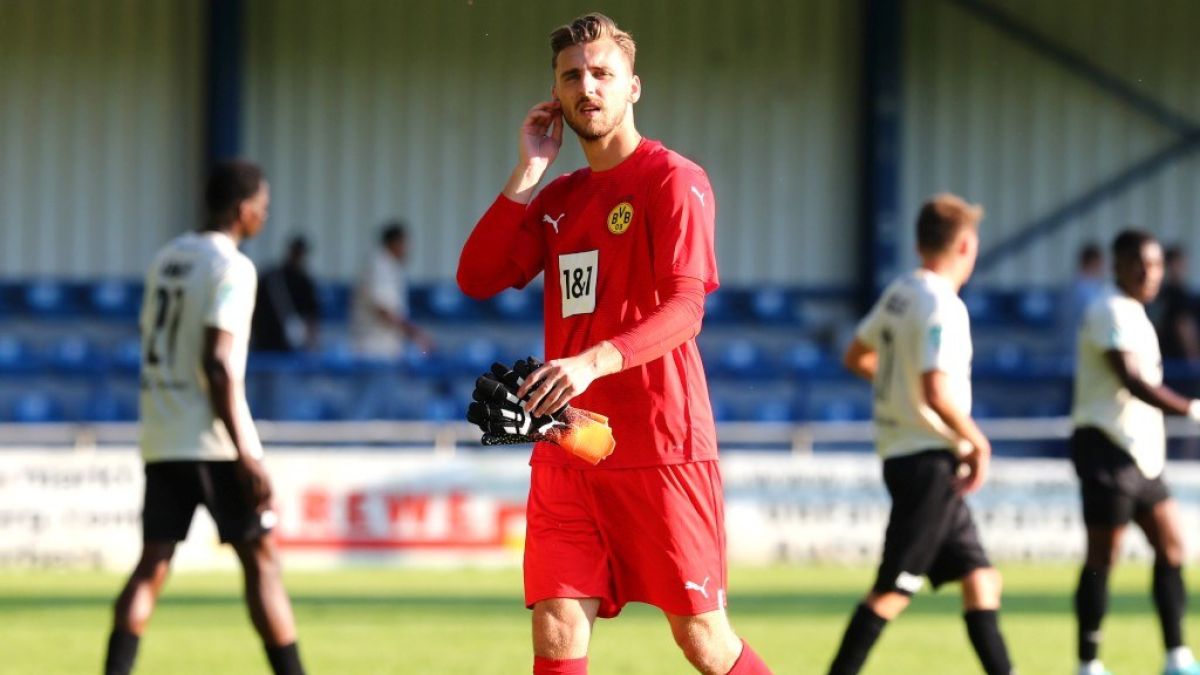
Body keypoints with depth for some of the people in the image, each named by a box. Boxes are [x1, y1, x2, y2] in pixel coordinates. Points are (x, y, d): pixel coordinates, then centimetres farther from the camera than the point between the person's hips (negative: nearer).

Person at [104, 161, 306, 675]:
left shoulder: (166, 258, 14)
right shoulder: (232, 268, -10)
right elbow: (217, 362, -18)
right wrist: (246, 456, -19)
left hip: (159, 438, 7)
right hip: (212, 439, -7)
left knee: (152, 565, 3)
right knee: (261, 559, 0)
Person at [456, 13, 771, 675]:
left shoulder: (673, 180, -5)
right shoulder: (556, 199, 17)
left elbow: (684, 310, -16)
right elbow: (477, 277, 6)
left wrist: (594, 362, -33)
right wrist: (529, 170, 2)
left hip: (660, 446, -6)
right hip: (567, 448, 6)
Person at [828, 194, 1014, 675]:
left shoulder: (899, 293, 10)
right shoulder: (943, 307, -17)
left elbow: (857, 358, 23)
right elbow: (937, 393, -27)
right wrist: (977, 442, -15)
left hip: (898, 451, 10)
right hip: (929, 459, -10)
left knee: (980, 578, 11)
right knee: (894, 589, -9)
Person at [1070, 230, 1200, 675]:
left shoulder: (1133, 315, 17)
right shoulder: (1111, 312, -14)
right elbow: (1132, 381, -25)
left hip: (1138, 452, 10)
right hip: (1107, 449, -10)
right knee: (1102, 558, -6)